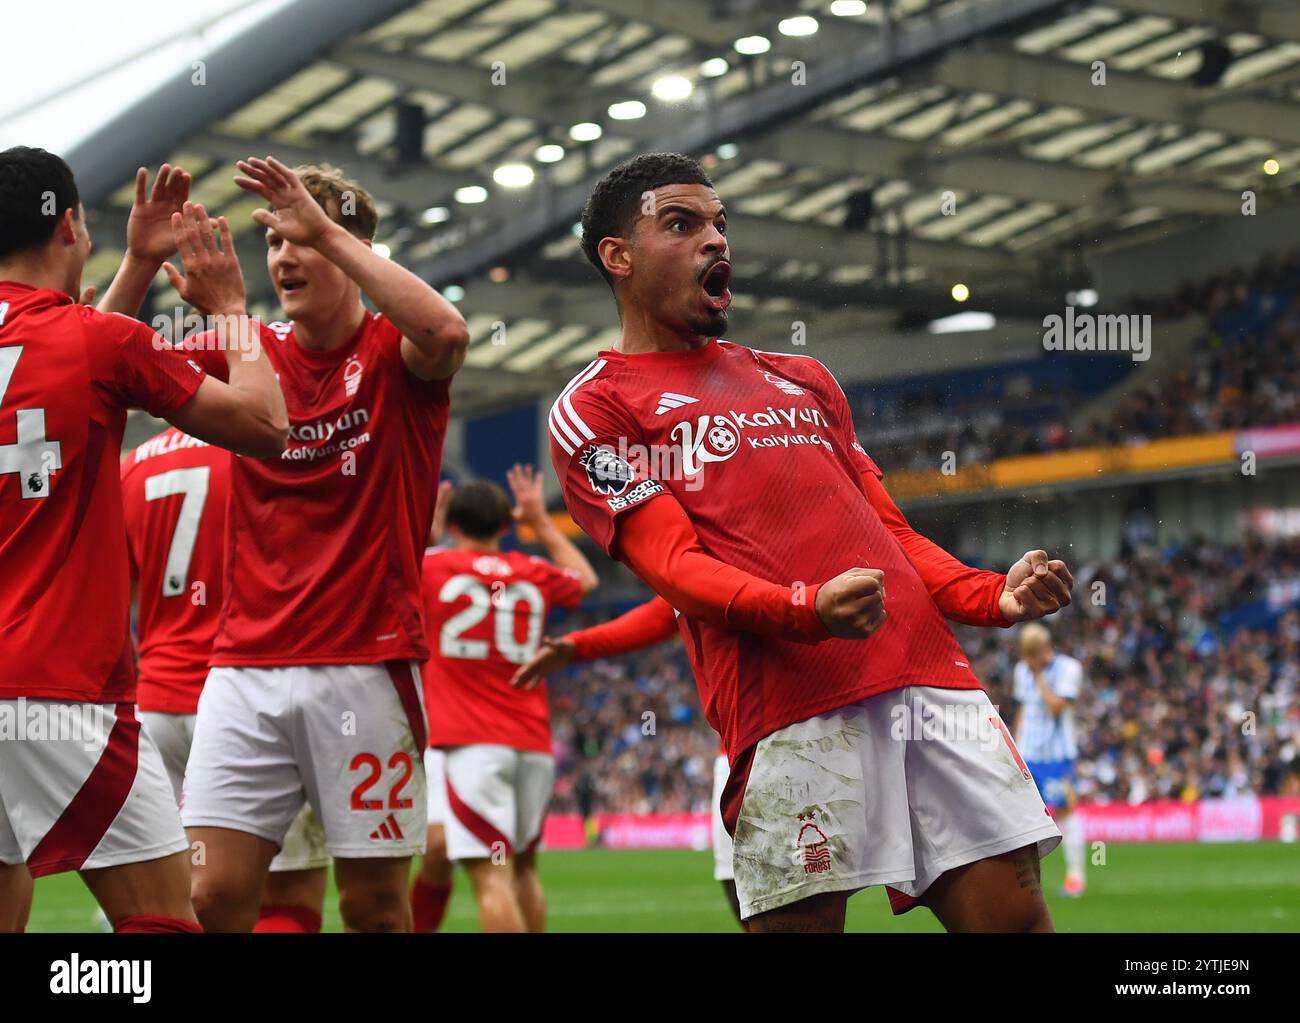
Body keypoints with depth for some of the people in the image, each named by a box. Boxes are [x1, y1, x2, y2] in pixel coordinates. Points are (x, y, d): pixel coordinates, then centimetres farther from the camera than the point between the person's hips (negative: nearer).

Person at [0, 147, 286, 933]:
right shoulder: (103, 340, -8)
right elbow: (267, 428, 1)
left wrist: (139, 265, 34)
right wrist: (230, 305, 13)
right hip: (63, 691, -7)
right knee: (164, 916, -2)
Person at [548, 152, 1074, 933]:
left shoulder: (803, 380, 30)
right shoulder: (596, 408, 10)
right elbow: (673, 565, -3)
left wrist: (995, 597, 8)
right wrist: (806, 610, -22)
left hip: (931, 668, 5)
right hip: (788, 700, -5)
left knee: (1013, 912, -4)